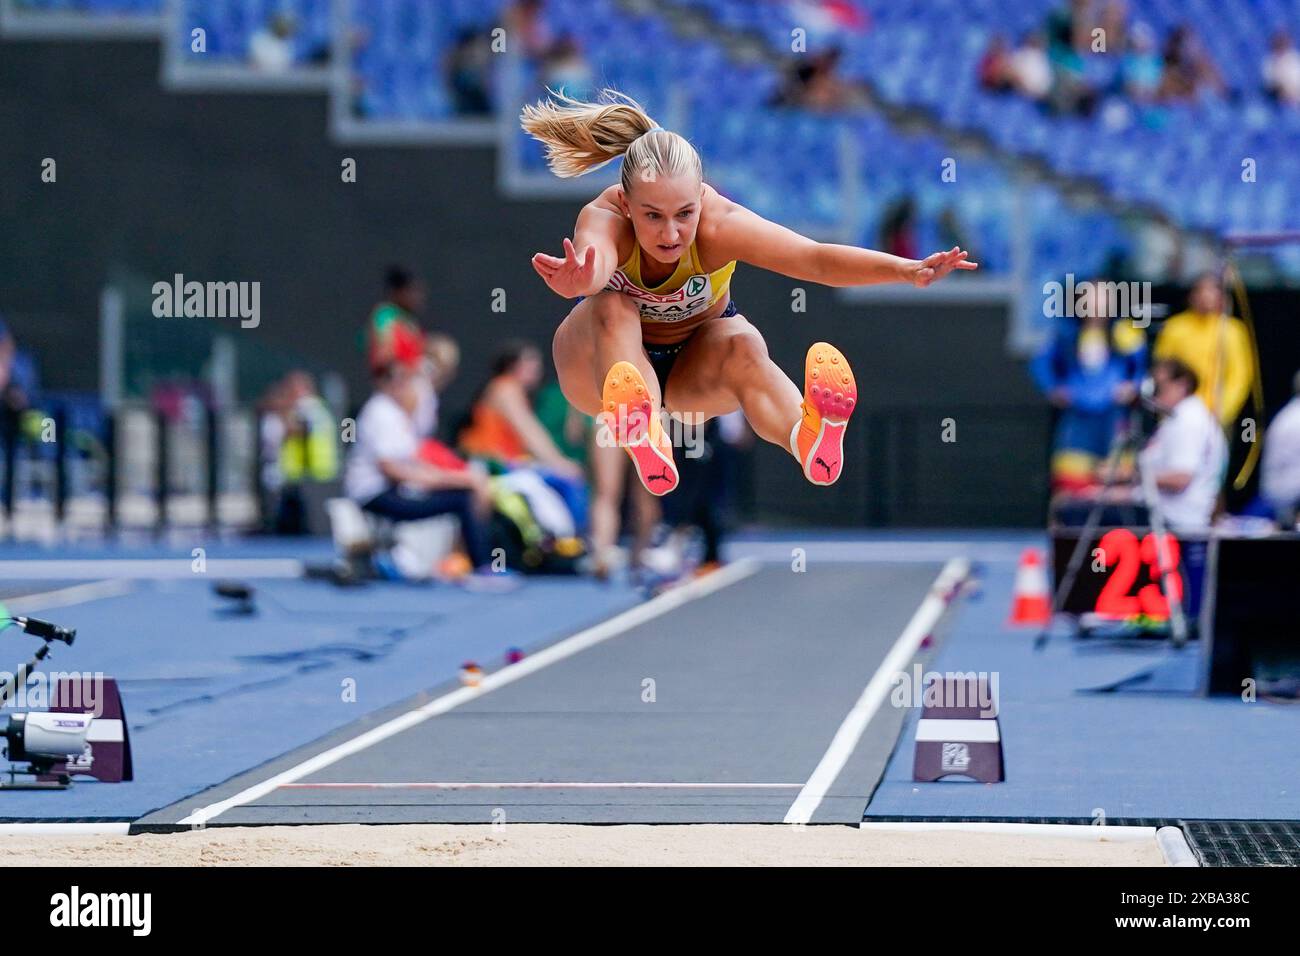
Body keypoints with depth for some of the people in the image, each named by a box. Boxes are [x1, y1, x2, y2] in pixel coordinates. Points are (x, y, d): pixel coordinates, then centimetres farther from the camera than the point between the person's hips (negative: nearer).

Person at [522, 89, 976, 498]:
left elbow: (816, 259, -39)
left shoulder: (718, 224, -29)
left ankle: (807, 440, -63)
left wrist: (906, 270, -54)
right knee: (611, 307, -34)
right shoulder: (605, 218, -33)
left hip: (693, 367, 1)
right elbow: (593, 262, -57)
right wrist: (578, 278, -82)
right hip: (607, 362, -1)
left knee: (742, 345, -33)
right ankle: (641, 438, -60)